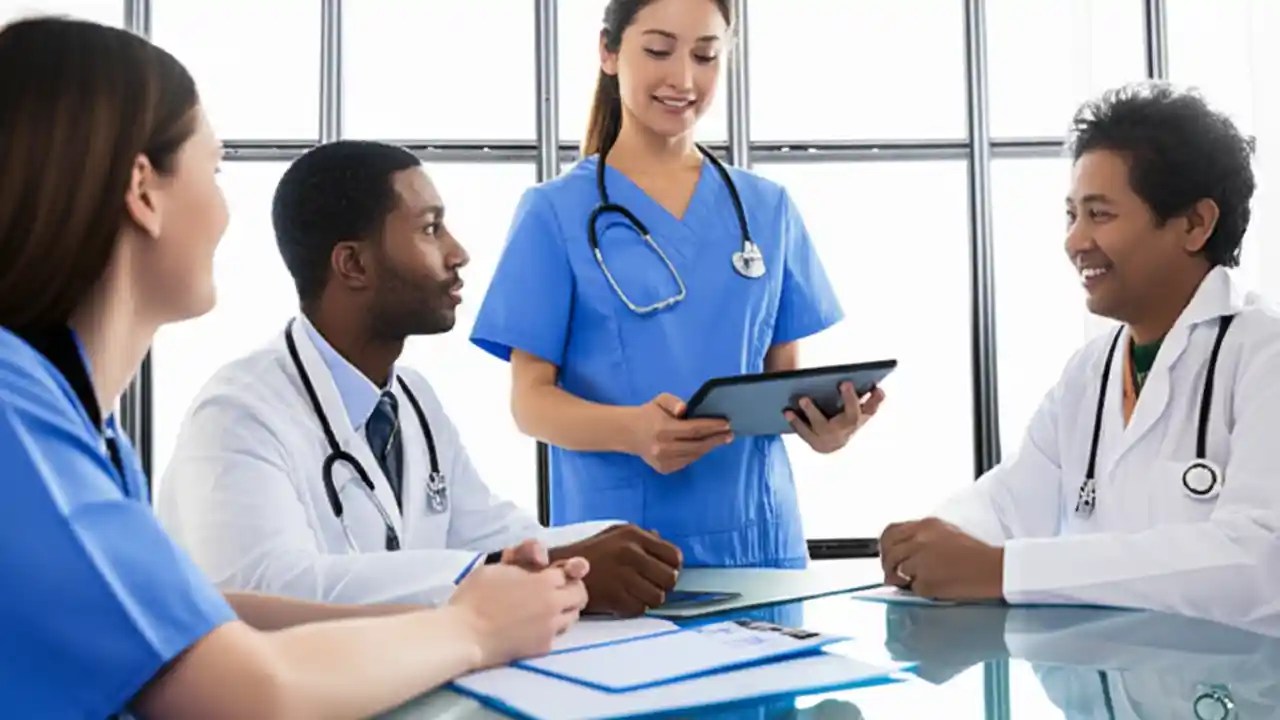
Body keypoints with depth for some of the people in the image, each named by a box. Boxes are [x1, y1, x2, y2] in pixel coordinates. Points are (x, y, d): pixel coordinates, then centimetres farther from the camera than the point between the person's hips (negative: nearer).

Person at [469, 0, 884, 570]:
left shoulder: (767, 208, 8)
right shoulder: (556, 212, -2)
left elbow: (785, 375, 10)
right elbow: (531, 399, -6)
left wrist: (821, 424, -13)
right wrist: (631, 430, -26)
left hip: (757, 536, 3)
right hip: (618, 541, -3)